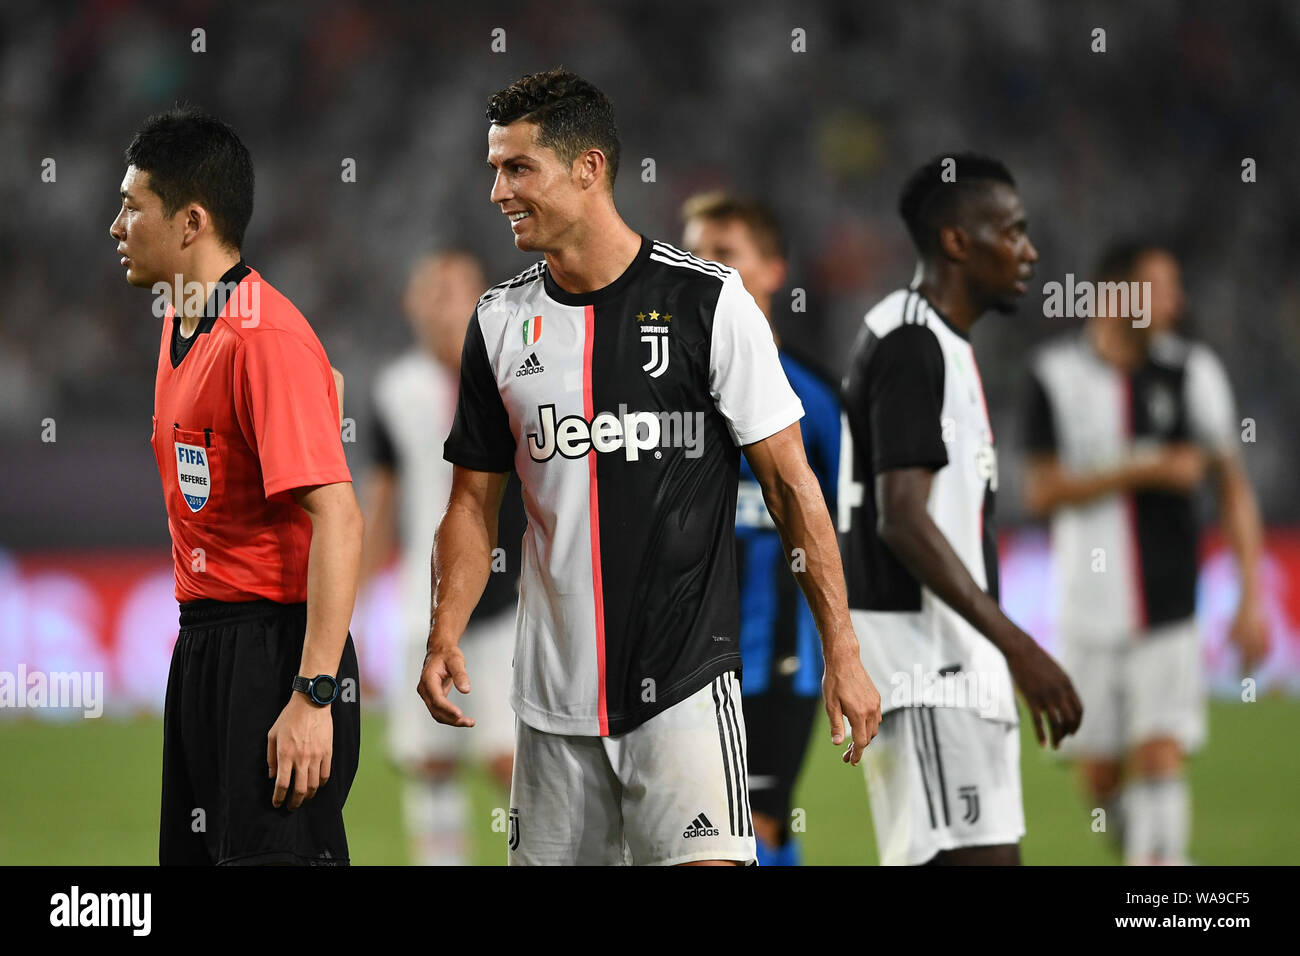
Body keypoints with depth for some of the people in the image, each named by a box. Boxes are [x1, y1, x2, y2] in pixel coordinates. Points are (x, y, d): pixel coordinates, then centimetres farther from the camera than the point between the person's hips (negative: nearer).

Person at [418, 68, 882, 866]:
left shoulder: (708, 302, -6)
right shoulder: (502, 320, 7)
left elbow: (791, 483, -3)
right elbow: (476, 500, 13)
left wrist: (841, 649, -7)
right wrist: (445, 636, -2)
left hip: (686, 681, -5)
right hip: (553, 697, 5)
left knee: (705, 862, -20)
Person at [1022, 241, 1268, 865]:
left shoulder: (1192, 373, -1)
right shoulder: (1055, 376, -3)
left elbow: (1233, 486, 4)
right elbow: (1042, 492, -8)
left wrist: (1252, 598, -1)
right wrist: (1146, 470, -17)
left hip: (1168, 616, 0)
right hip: (1090, 613, 1)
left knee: (1160, 762, -13)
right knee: (1100, 779, 7)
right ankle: (1149, 854, 35)